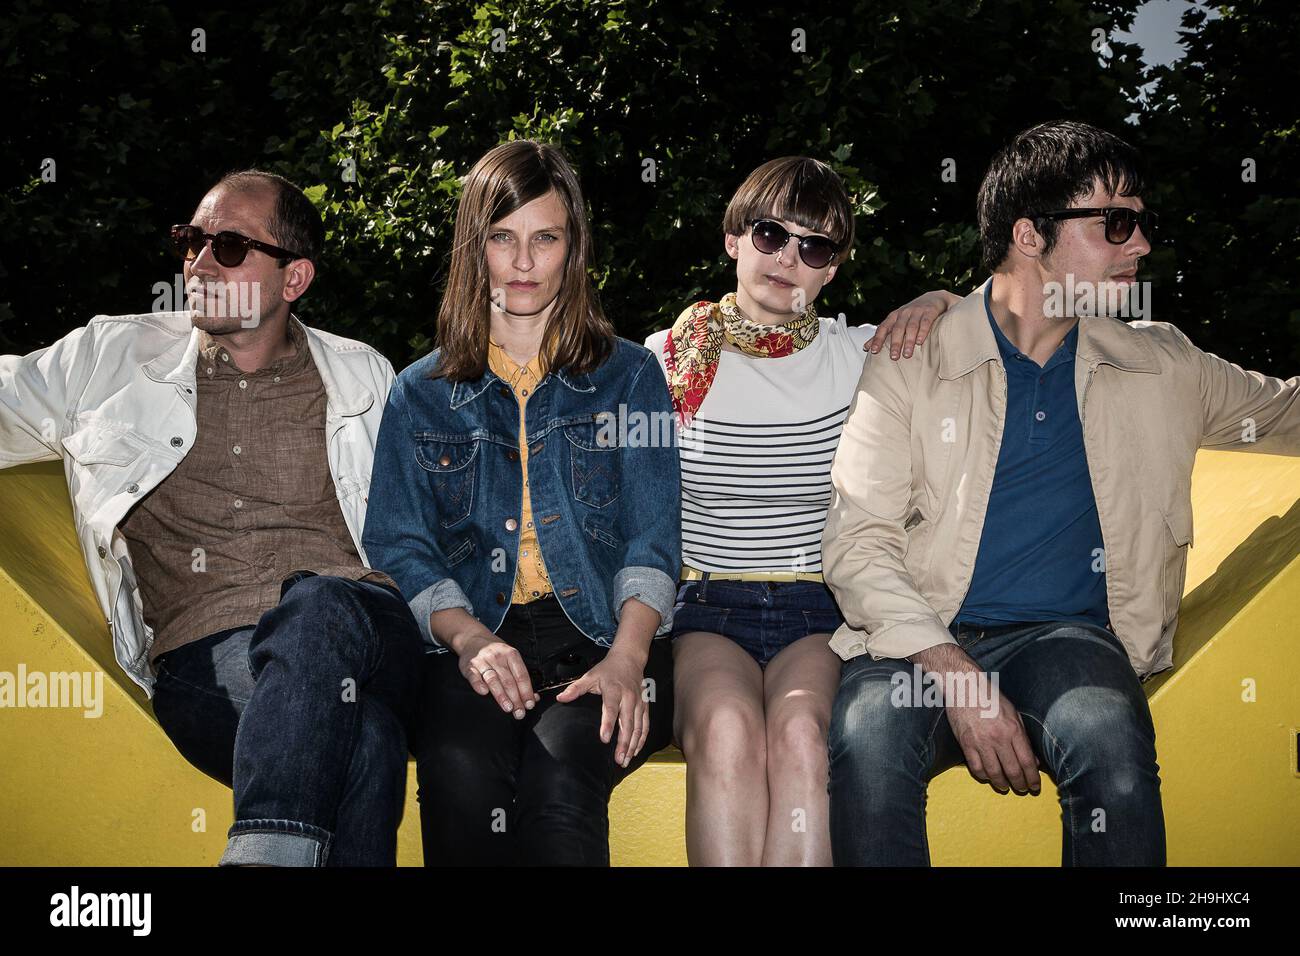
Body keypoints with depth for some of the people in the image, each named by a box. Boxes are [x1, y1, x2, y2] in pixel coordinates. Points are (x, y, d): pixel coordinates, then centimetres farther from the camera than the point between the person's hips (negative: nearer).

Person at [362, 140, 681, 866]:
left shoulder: (629, 377, 15)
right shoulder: (422, 394, 18)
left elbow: (653, 538, 6)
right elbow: (400, 546, 9)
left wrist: (627, 656, -13)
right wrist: (469, 637, -12)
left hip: (601, 638, 0)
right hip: (476, 641, 1)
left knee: (559, 772, -33)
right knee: (461, 769, -32)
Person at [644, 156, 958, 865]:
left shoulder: (858, 357, 7)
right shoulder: (671, 357, 6)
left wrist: (939, 304, -3)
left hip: (821, 612, 1)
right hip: (704, 607, 0)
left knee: (800, 731, -33)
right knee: (727, 728, -33)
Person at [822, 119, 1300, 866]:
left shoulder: (1163, 369, 16)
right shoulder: (911, 363, 2)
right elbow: (858, 541, -6)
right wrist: (958, 678, -19)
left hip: (1065, 635, 3)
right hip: (922, 639, -2)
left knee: (1112, 746, -33)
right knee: (869, 742, -36)